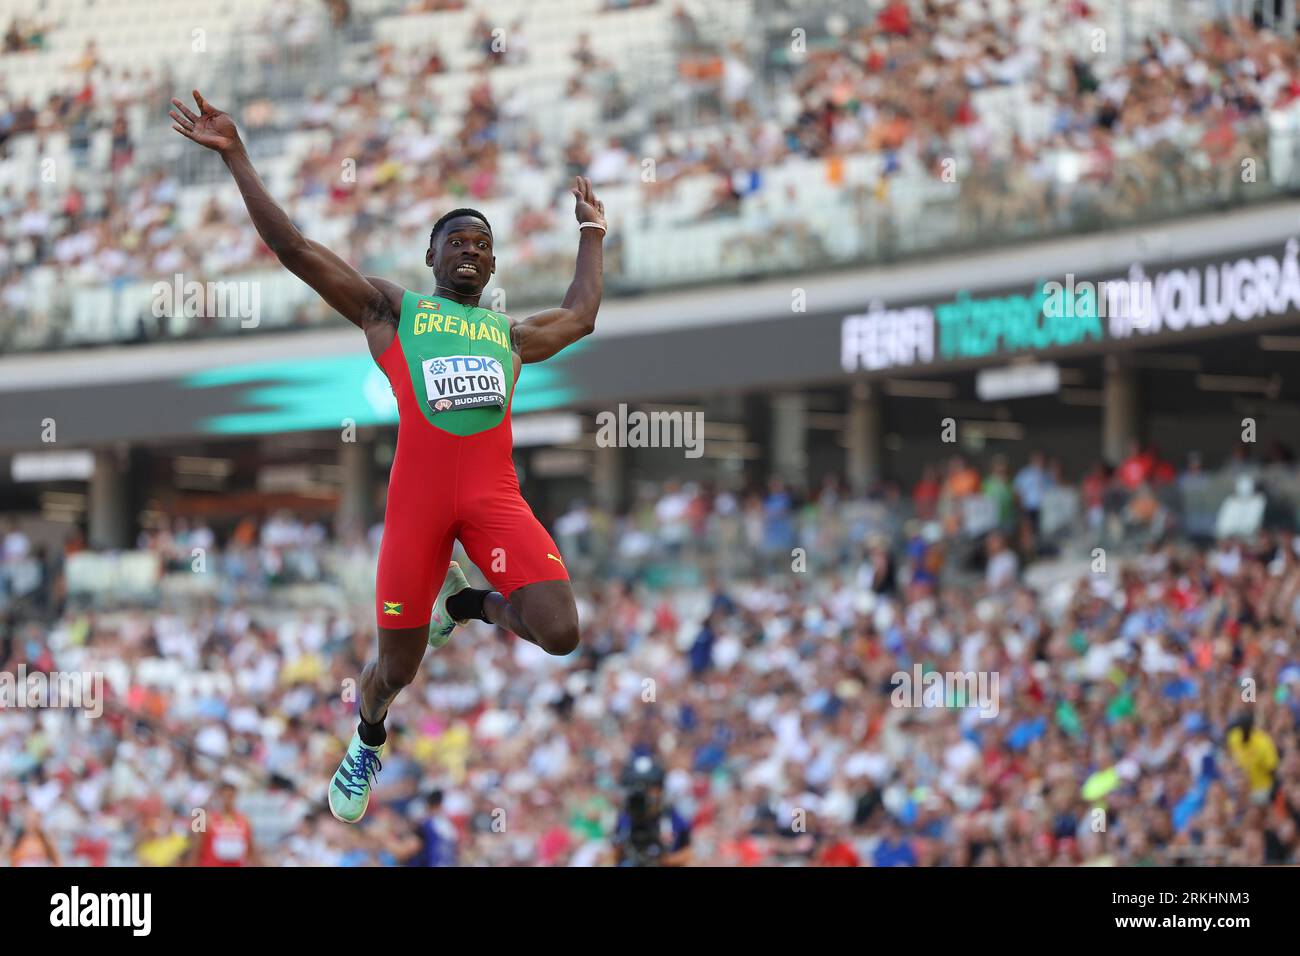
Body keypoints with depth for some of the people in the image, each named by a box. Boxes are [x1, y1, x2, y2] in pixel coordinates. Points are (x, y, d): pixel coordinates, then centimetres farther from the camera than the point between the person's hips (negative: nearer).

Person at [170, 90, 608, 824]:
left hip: (496, 493, 2)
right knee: (398, 667, 4)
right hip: (418, 494, -2)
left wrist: (593, 233, 49)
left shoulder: (512, 335, 25)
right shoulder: (391, 311, 15)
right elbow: (294, 248, 10)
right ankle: (369, 743, 41)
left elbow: (580, 316, 44)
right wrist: (237, 158, 6)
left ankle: (466, 602, 16)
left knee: (560, 634, -18)